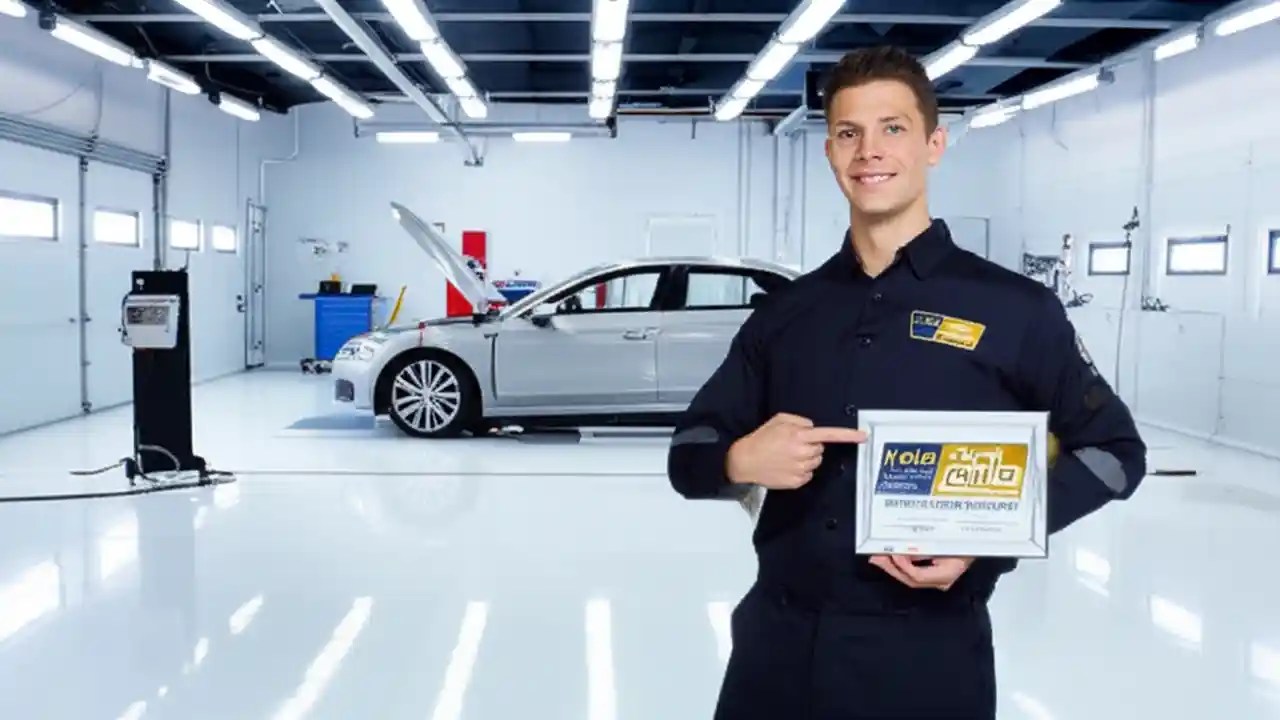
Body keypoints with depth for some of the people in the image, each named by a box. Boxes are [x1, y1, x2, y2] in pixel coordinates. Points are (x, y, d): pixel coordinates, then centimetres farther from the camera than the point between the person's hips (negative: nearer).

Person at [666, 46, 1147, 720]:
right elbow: (688, 452, 8)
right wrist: (740, 459, -15)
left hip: (928, 649, -2)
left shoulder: (1014, 307, -4)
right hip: (778, 639, 3)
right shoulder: (786, 311, 5)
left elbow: (1115, 450, 2)